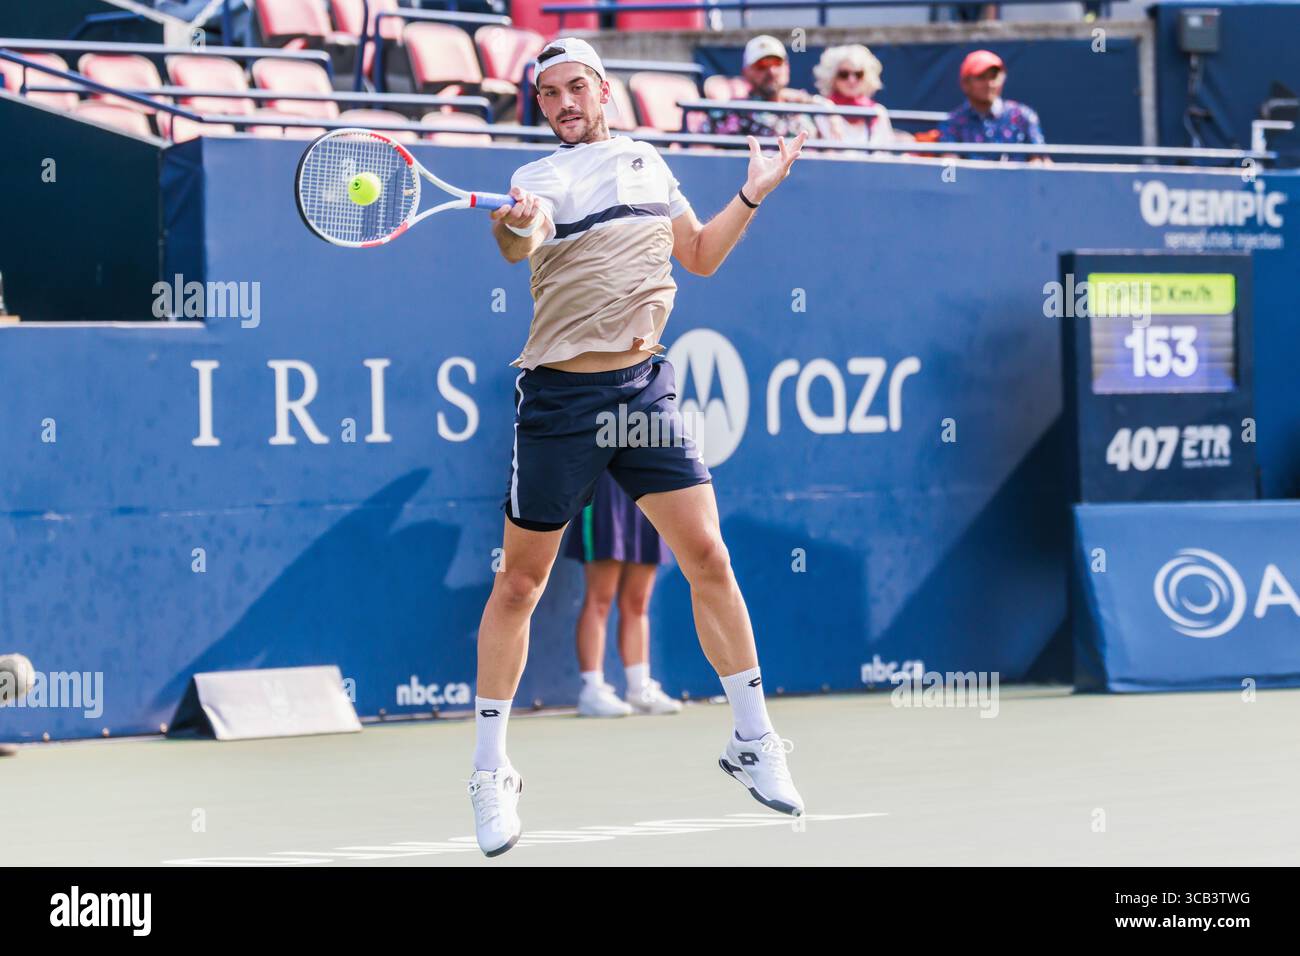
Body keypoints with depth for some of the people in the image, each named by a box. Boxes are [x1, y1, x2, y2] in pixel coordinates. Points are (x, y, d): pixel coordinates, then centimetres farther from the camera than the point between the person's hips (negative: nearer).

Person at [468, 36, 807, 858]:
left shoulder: (649, 163, 10)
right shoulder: (543, 179, -7)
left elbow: (702, 256, 23)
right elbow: (522, 244, -30)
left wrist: (755, 192, 13)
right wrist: (514, 227, -53)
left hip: (647, 387, 4)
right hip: (562, 396, -4)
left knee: (707, 557, -2)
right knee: (520, 582, 1)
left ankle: (754, 742, 11)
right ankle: (492, 774, 11)